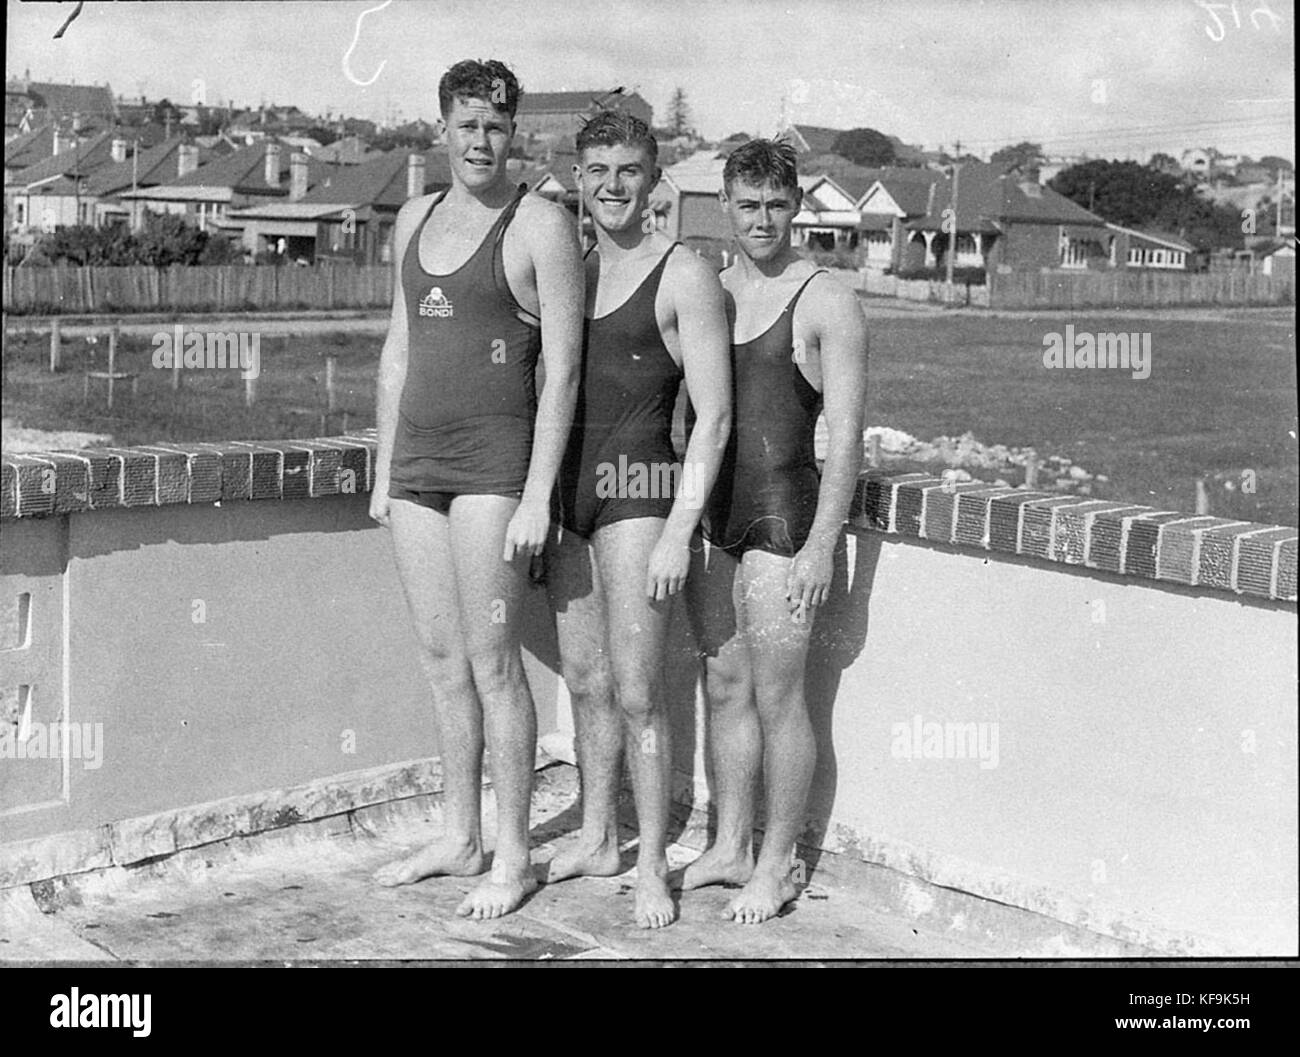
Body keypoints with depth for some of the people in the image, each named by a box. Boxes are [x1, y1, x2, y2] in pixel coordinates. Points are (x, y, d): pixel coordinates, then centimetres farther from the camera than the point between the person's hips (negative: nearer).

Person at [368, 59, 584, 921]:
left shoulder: (542, 227, -6)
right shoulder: (415, 220, 14)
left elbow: (563, 370, -10)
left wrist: (538, 495, -15)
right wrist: (384, 472, 16)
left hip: (494, 462, -6)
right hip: (416, 460, 7)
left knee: (491, 663, -4)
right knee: (442, 658, 11)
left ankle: (513, 858, 6)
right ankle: (459, 839, 23)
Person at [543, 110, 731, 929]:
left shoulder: (684, 275, -7)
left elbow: (714, 418, -10)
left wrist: (679, 532, -16)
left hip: (638, 488, -6)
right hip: (568, 490, 7)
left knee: (637, 691, -4)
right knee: (585, 679, 14)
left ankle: (653, 867, 7)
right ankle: (598, 840, 28)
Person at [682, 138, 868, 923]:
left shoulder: (828, 303, -5)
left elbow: (846, 436, -10)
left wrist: (822, 544, -16)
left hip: (782, 516, -6)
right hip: (712, 513, 6)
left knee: (777, 698, -2)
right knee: (725, 687, 12)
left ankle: (777, 867, 10)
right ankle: (730, 847, 24)